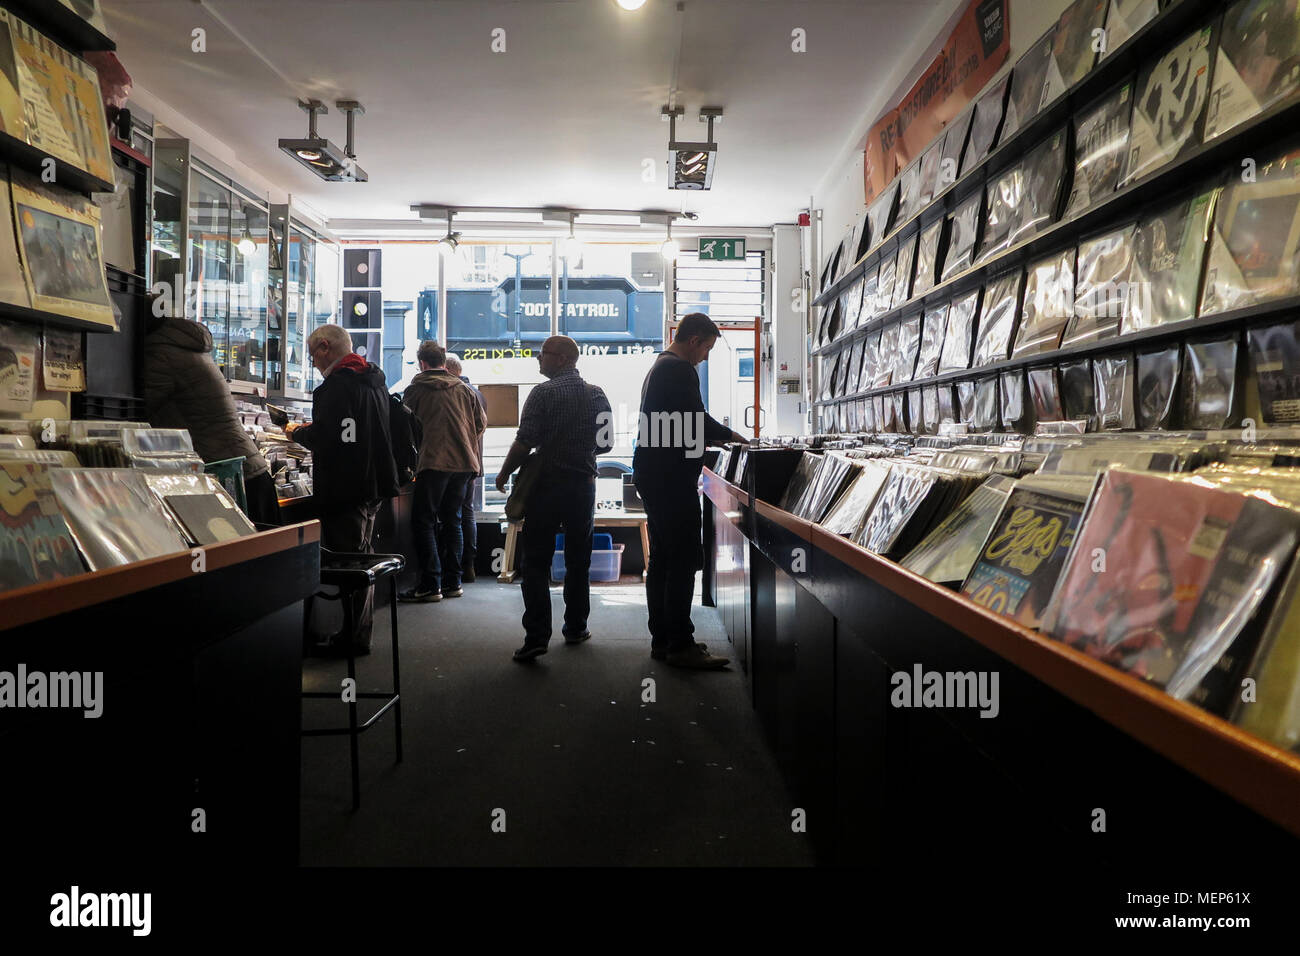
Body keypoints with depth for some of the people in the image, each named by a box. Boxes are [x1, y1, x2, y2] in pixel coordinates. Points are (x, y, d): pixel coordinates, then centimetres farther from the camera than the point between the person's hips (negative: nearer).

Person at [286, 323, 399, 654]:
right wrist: (312, 430, 19)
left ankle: (354, 637, 3)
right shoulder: (374, 379, 14)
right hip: (373, 484, 10)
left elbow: (322, 438, -22)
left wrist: (296, 432, -2)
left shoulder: (338, 384, -16)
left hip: (345, 489, -10)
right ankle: (360, 632, 25)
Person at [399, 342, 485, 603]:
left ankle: (430, 585, -5)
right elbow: (481, 422, 14)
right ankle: (452, 581, 14)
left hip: (434, 462, -5)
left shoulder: (417, 389, 1)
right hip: (464, 462, 5)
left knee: (424, 522, 0)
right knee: (452, 520, 13)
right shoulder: (463, 389, 11)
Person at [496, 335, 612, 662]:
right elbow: (606, 444, 9)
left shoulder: (543, 393, -10)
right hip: (584, 484, 4)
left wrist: (504, 473, 0)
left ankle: (537, 636, -7)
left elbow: (525, 442, -14)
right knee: (578, 561, 16)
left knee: (536, 563, -1)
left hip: (547, 484, -4)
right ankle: (576, 627, 25)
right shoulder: (597, 395, 5)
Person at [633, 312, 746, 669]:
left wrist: (716, 435, 19)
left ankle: (662, 639, 19)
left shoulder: (658, 367, 21)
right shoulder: (681, 371, -13)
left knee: (662, 558, 13)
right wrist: (730, 435, -1)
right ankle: (681, 645, -4)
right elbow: (698, 423, -17)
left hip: (651, 476, 11)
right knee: (684, 560, -7)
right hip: (672, 479, -11)